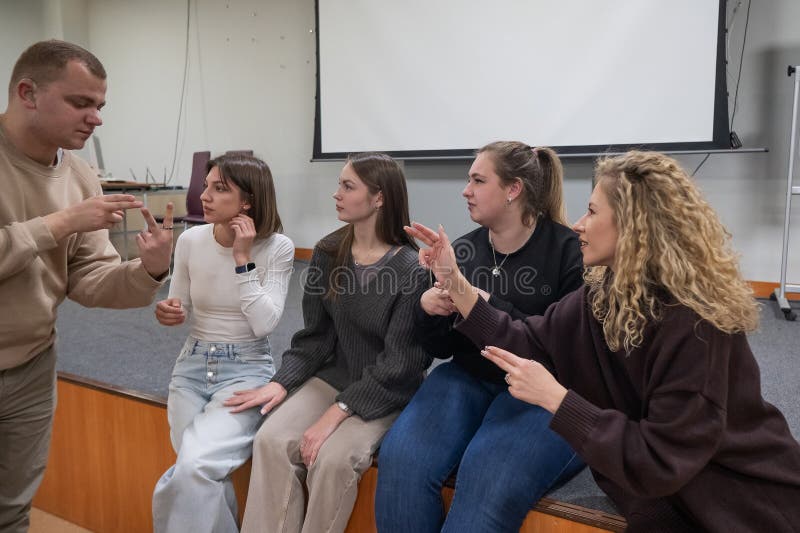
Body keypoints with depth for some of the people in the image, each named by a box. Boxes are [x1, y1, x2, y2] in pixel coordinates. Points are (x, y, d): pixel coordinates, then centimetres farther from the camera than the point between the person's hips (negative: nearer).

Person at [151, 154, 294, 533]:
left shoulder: (277, 247, -12)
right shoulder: (190, 240, -2)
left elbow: (264, 324, -19)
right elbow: (180, 310, 10)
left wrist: (243, 258, -20)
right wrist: (168, 313, -13)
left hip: (247, 368, -3)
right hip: (193, 365, 4)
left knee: (195, 467, -24)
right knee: (197, 475, -13)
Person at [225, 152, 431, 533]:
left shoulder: (412, 269, -17)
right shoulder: (327, 253, -1)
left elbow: (399, 364, -17)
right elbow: (315, 335, 4)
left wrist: (338, 411, -23)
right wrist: (281, 382, -10)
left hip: (387, 393, -4)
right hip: (332, 377, 5)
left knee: (333, 458, -27)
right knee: (271, 441, -20)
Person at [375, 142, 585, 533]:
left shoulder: (568, 251, -8)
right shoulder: (462, 251, 6)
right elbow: (442, 349, 10)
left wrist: (490, 308, -23)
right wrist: (428, 311, -12)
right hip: (469, 379, 4)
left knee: (489, 484, -28)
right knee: (399, 461, -20)